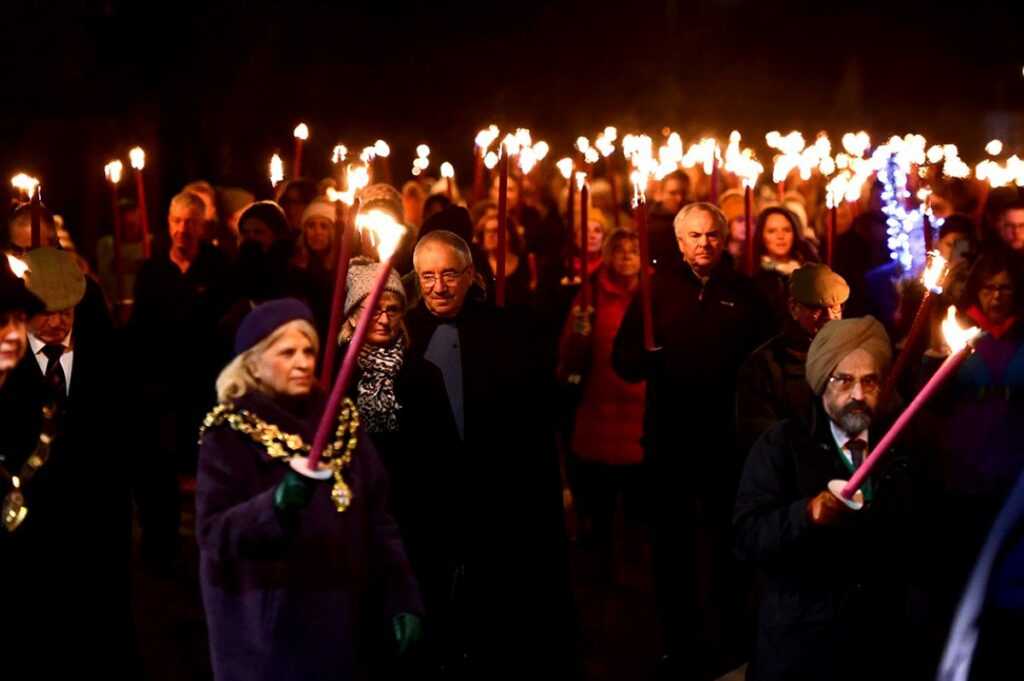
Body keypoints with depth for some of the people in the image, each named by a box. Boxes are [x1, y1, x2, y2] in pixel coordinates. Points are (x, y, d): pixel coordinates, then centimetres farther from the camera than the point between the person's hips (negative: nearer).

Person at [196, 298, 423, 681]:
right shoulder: (229, 433, -7)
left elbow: (378, 520, 4)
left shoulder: (342, 422, 5)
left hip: (341, 621, 4)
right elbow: (212, 532, -16)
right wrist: (277, 504, -33)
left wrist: (401, 599, -3)